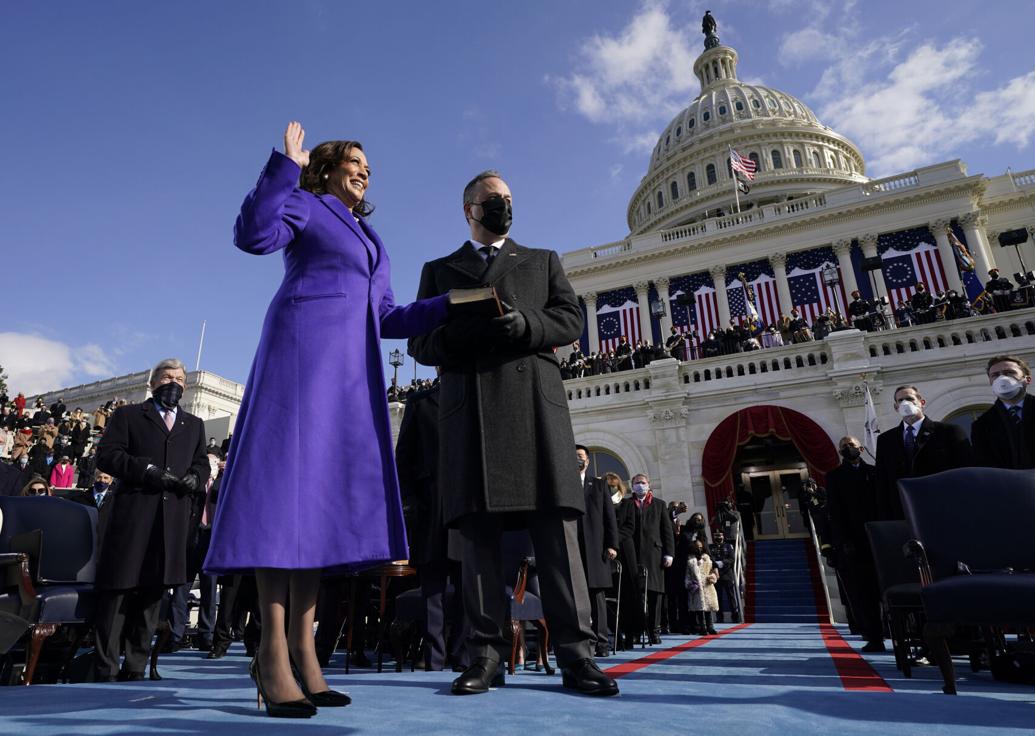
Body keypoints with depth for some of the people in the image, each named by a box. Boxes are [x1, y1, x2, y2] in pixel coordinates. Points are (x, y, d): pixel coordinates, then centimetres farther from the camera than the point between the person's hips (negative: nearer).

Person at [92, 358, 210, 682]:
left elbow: (202, 464, 19)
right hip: (131, 514, -3)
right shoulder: (128, 416, 11)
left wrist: (194, 478, -3)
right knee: (117, 590, -1)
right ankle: (106, 669, 8)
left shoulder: (194, 425, 22)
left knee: (152, 592, 7)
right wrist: (148, 470, -13)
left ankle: (135, 668, 15)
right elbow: (107, 454, -1)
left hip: (174, 519, 3)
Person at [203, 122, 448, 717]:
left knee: (325, 488, -1)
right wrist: (285, 165, -7)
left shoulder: (369, 238, 30)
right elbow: (253, 234, -9)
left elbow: (388, 318, 23)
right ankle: (273, 651, -10)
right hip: (302, 352, -7)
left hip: (352, 368, 7)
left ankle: (303, 650, 1)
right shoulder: (304, 205, 12)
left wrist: (453, 303, 16)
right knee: (287, 479, -13)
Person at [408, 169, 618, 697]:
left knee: (556, 525, -6)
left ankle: (574, 653, -3)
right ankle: (485, 654, 3)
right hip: (469, 406, 1)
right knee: (479, 529, -2)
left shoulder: (543, 261, 24)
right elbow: (420, 343, 13)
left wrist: (524, 325, -11)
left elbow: (570, 320, 10)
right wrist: (456, 336, -10)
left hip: (535, 399, 0)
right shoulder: (439, 270, 24)